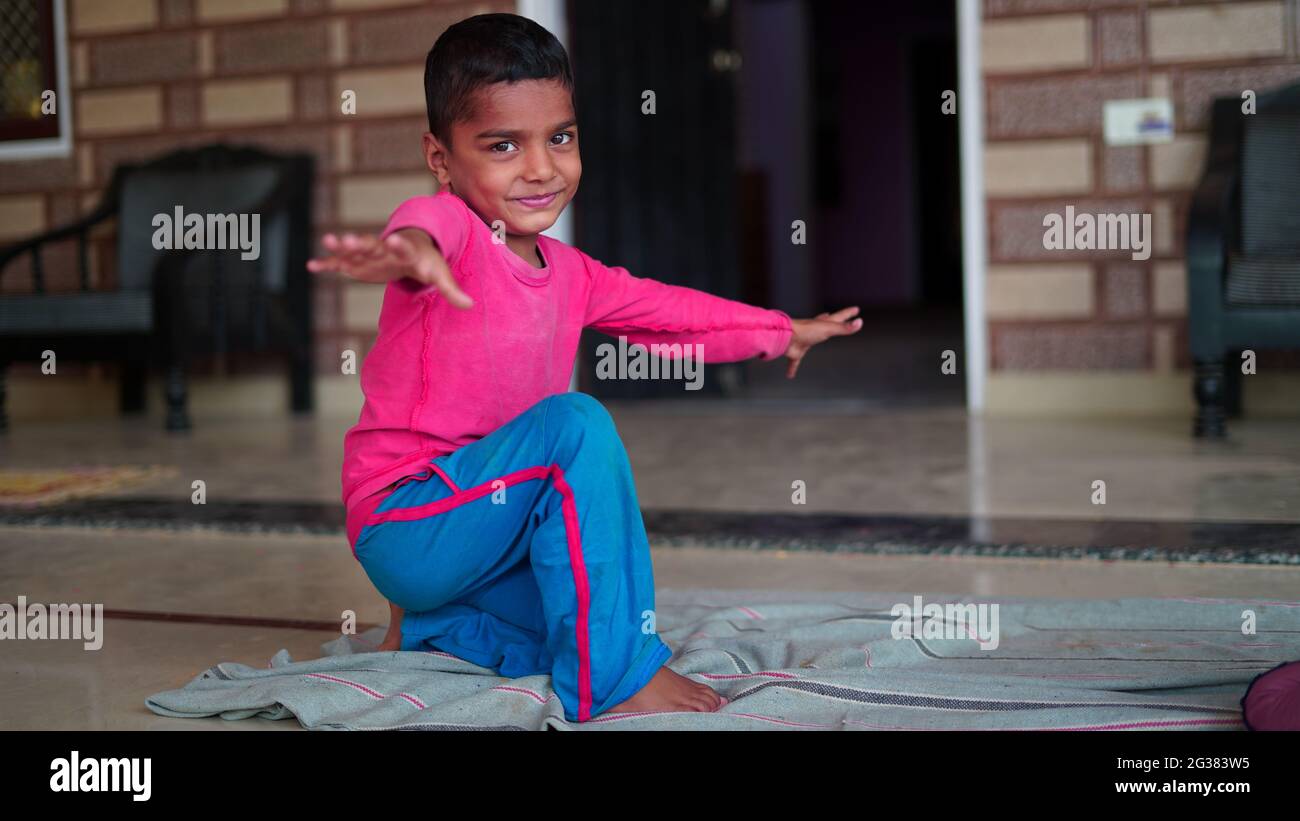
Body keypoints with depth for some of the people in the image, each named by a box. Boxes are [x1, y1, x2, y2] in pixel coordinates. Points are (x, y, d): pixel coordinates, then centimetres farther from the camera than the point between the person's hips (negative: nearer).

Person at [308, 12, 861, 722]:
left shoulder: (566, 273, 9)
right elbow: (424, 227, -42)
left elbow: (661, 307, 26)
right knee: (576, 424, -28)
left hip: (486, 529, 9)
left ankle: (435, 626, 18)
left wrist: (779, 331, 34)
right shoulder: (450, 228, -16)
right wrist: (413, 248, -68)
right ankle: (614, 680, -22)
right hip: (405, 524, -9)